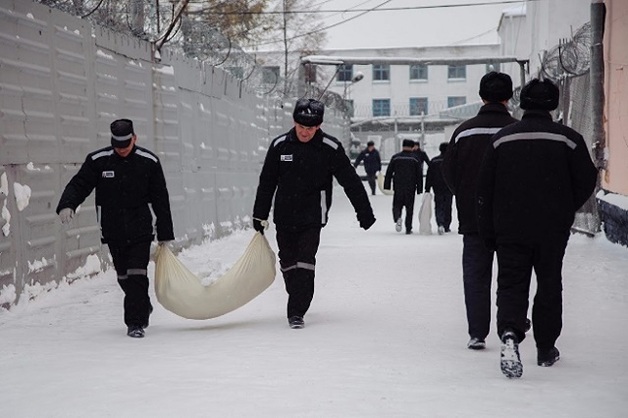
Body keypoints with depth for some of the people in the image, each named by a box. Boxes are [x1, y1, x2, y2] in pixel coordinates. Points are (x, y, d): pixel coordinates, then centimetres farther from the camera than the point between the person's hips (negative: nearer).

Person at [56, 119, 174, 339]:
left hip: (141, 231, -2)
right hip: (113, 232, 2)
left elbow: (160, 200, 2)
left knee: (137, 275, -11)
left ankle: (135, 323, -4)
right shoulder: (98, 160, -3)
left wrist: (165, 235, 2)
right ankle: (143, 308, 34)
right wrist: (67, 205, -25)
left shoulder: (149, 162, -3)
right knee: (124, 277, 11)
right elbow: (79, 184, -2)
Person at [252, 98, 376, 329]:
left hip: (312, 217, -3)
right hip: (284, 216, 3)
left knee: (305, 263, -13)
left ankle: (297, 312, -9)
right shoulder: (280, 145, -1)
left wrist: (364, 212, -2)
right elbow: (267, 182, 8)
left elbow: (350, 181, -2)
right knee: (288, 263, 10)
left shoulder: (330, 148, -8)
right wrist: (260, 215, 10)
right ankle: (298, 299, 32)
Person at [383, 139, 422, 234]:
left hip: (398, 187, 0)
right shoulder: (415, 159, 2)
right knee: (409, 208, 7)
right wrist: (419, 189, 8)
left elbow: (389, 172, 2)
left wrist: (387, 186, 7)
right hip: (410, 188, 0)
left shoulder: (395, 157, 3)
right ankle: (408, 228, 6)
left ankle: (397, 218, -23)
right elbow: (419, 175, 3)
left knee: (397, 205, 8)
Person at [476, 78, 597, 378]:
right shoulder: (568, 138, -4)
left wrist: (488, 231, 9)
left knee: (511, 284, 3)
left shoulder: (502, 138, 1)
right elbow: (587, 181, -1)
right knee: (549, 285, 14)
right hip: (553, 230, 0)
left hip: (510, 230, 1)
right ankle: (546, 348, 22)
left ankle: (510, 333, -24)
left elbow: (485, 188, 2)